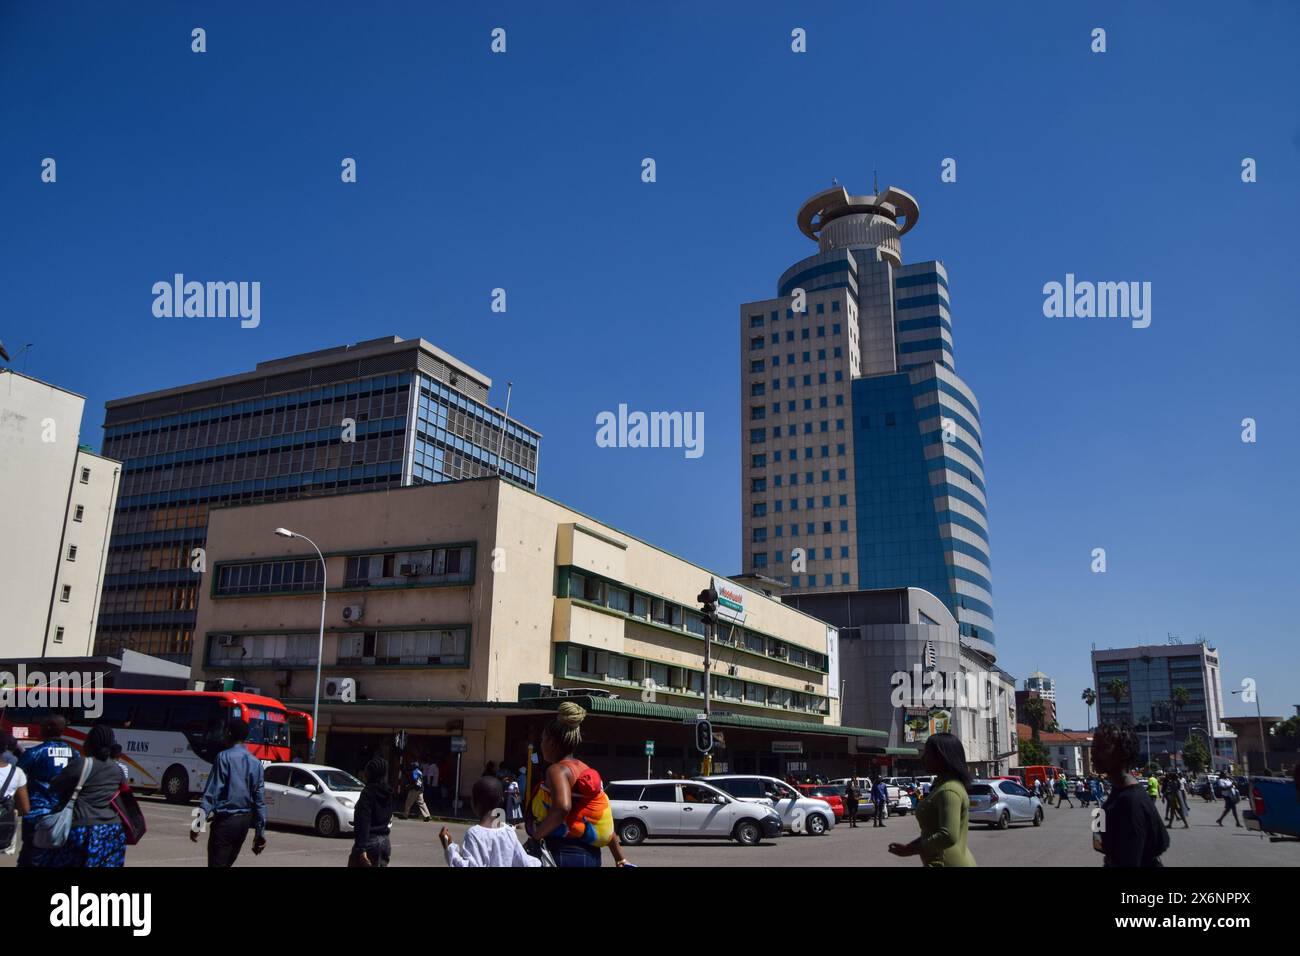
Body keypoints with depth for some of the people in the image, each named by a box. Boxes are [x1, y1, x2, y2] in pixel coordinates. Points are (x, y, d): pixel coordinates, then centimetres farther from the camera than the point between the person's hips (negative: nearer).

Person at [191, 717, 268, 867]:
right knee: (226, 863, 19)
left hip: (225, 820, -6)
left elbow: (211, 793, -15)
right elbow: (260, 799, 8)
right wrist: (260, 831, 11)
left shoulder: (224, 757, -8)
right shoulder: (256, 763, 9)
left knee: (217, 863, -4)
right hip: (245, 821, 6)